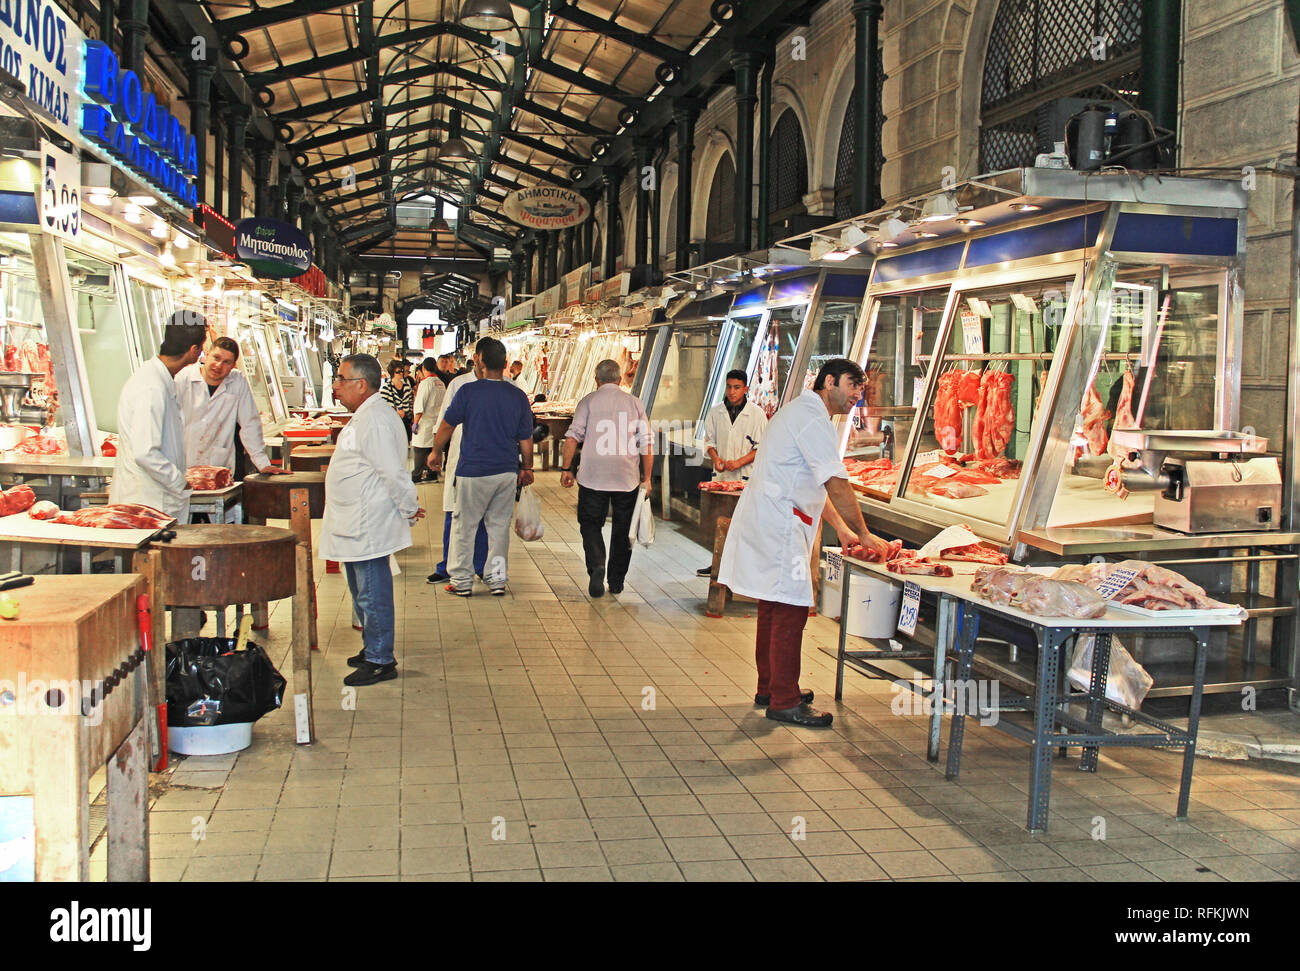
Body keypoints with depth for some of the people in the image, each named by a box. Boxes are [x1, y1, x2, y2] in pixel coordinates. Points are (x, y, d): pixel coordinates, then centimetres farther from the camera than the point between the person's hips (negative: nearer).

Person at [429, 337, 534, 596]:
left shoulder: (468, 392, -9)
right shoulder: (519, 396, 2)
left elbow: (446, 426, 1)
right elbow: (526, 440, 7)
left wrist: (436, 452, 18)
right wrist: (527, 468, 22)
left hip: (473, 470, -3)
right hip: (507, 471, 4)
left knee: (464, 526, 7)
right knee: (499, 526, 13)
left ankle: (462, 581, 12)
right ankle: (497, 579, 16)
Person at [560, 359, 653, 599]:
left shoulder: (588, 401, 2)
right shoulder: (635, 403, 8)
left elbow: (573, 436, -6)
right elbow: (647, 445, 4)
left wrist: (566, 468, -2)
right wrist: (647, 477, 9)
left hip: (593, 476, -2)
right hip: (627, 478, 2)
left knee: (590, 524, 8)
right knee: (623, 529, 12)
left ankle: (596, 567, -15)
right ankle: (617, 581, 17)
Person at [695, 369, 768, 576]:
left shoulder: (757, 414, -2)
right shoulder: (715, 412, 8)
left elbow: (762, 448, -2)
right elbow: (709, 440, 15)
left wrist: (739, 462, -14)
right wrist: (715, 458, -6)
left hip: (745, 476, -3)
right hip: (720, 475, 3)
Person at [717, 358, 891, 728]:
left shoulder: (802, 411, 20)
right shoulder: (813, 419, -15)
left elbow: (819, 487, 22)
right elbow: (837, 486, -18)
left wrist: (843, 530, 18)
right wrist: (863, 535, -11)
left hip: (764, 519, 11)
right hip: (779, 526, -11)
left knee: (773, 608, 16)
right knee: (790, 610, -7)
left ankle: (769, 689, 26)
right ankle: (784, 702, -3)